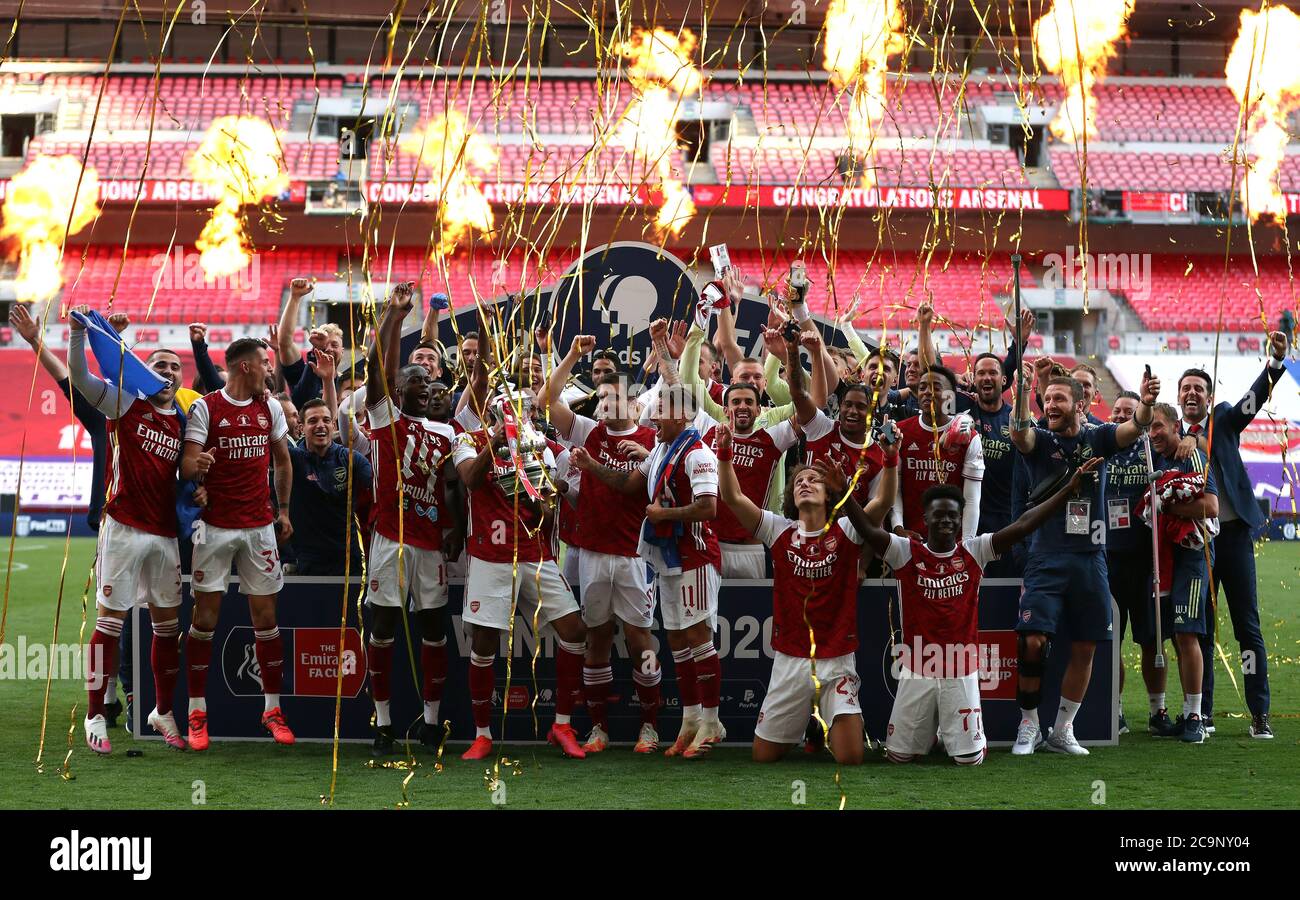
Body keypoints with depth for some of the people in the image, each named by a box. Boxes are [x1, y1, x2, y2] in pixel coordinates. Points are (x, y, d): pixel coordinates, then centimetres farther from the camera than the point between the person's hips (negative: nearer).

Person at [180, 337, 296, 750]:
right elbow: (187, 465, -11)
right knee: (205, 615, -3)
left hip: (260, 525, 4)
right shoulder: (206, 407, -6)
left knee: (266, 616, 4)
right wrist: (194, 464, -33)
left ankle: (272, 709, 12)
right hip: (216, 525, -4)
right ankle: (197, 712, 5)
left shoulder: (270, 408, 8)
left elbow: (282, 461, 19)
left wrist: (283, 509, 15)